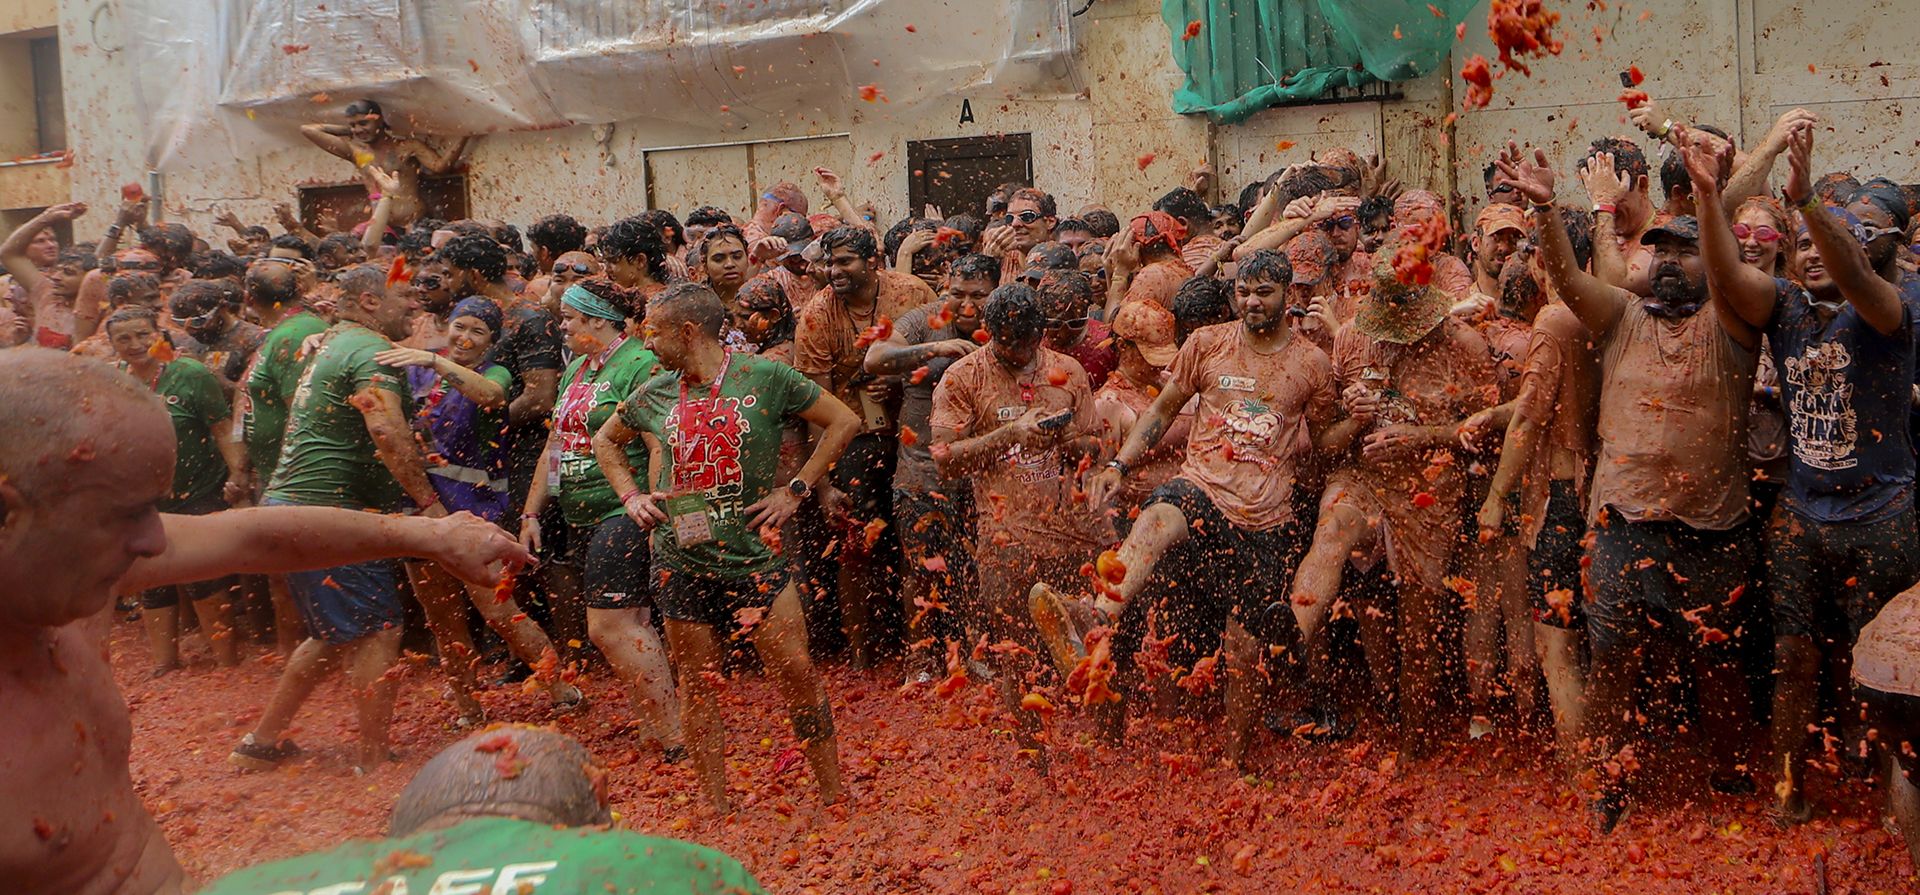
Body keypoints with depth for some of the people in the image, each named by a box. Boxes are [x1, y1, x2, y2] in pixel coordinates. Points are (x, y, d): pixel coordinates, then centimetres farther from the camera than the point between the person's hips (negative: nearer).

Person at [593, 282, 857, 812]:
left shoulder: (764, 378, -5)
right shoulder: (653, 394, 5)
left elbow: (844, 421, 1)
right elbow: (606, 440, 24)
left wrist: (795, 491, -3)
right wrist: (630, 496, 9)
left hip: (752, 552, -3)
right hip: (680, 559, 3)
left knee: (797, 672, -3)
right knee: (698, 684, 8)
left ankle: (833, 799, 11)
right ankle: (718, 812, 20)